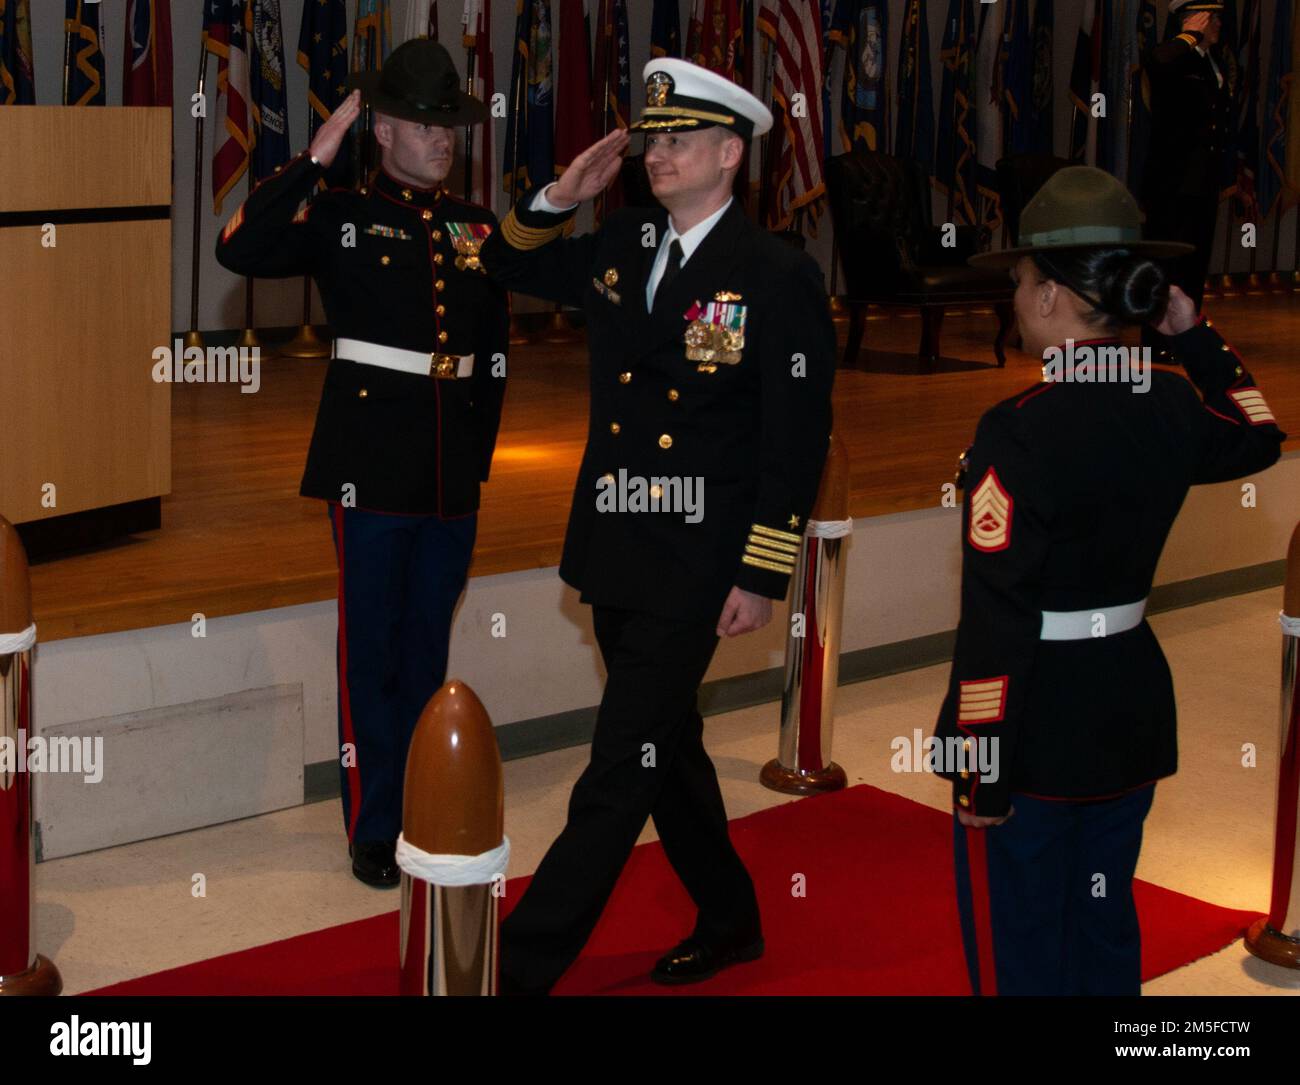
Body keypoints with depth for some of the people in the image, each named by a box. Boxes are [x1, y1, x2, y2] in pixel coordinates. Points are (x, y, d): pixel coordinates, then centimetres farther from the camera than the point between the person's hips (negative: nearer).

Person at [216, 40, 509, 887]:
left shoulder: (477, 228, 11)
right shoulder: (343, 216, -2)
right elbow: (239, 250, -19)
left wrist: (480, 452, 11)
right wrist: (315, 159, -18)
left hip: (454, 467, 5)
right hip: (372, 461, -4)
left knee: (429, 645, 14)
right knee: (371, 649, 1)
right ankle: (374, 831, 11)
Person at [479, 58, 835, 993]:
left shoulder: (780, 278, -11)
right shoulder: (620, 247, 6)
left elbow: (798, 441, -11)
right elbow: (512, 266, 21)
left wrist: (761, 577, -14)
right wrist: (557, 200, 1)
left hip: (693, 570, -7)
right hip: (615, 554, 7)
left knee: (620, 773, -4)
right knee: (666, 746, 19)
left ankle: (523, 967, 2)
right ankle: (729, 921, 38)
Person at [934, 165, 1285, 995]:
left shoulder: (1019, 431, -21)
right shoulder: (1171, 411, -1)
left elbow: (998, 618, -22)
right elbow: (1260, 436, 24)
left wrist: (979, 768, -16)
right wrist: (1194, 334, 20)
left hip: (1036, 726, -7)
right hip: (1132, 711, 7)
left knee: (1019, 955, 5)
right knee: (1105, 933, 21)